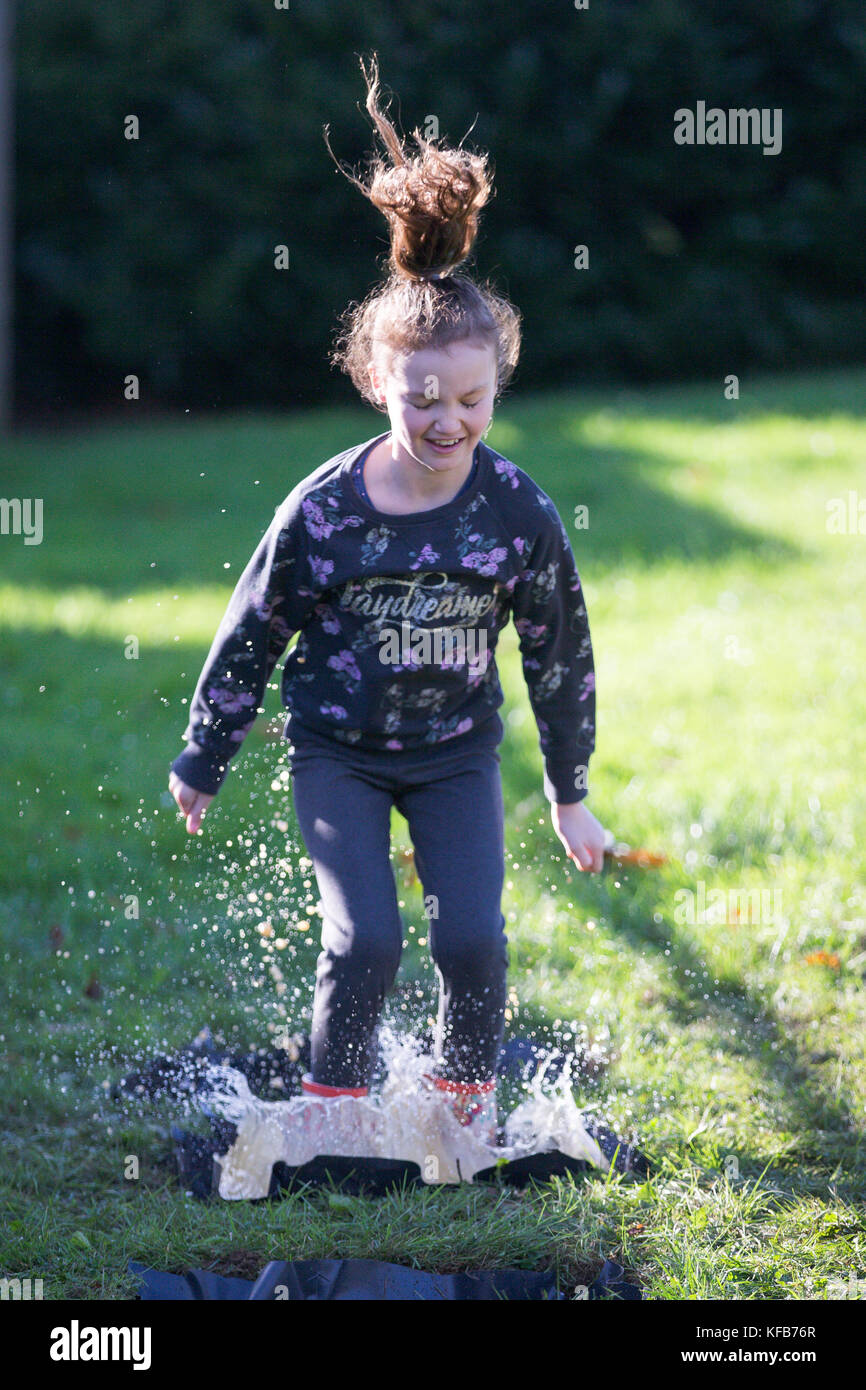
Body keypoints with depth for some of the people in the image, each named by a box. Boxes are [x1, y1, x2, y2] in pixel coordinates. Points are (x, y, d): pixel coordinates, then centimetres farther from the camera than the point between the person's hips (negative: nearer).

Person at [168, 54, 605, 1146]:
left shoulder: (519, 511, -14)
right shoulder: (322, 511, -19)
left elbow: (559, 655, -1)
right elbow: (250, 636, -5)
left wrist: (570, 791, 6)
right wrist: (202, 761, 3)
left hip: (457, 751, 2)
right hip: (337, 752, -1)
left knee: (472, 937, -9)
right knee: (364, 937, -14)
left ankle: (465, 1090, 17)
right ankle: (334, 1099, 9)